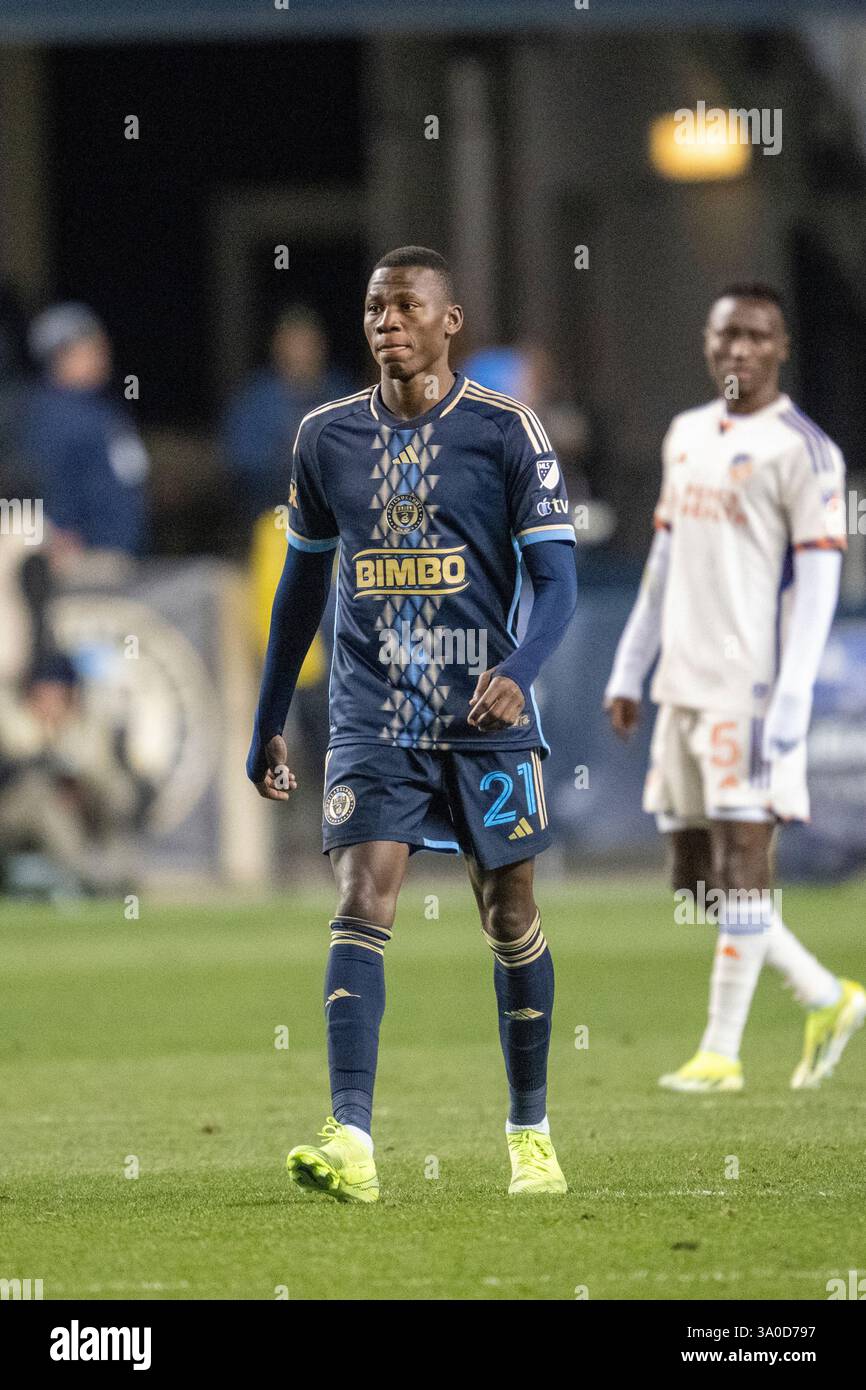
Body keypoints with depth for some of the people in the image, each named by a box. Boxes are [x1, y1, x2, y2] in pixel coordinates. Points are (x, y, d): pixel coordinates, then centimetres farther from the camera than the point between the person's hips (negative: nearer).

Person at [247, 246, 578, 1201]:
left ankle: (531, 1132, 24)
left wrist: (518, 673, -25)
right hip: (371, 718, 1)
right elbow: (302, 585, 17)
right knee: (361, 905, -15)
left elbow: (557, 580, -6)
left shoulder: (505, 431, -3)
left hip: (485, 716, -1)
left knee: (510, 918, 8)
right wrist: (267, 723, 19)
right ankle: (351, 1139, -25)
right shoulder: (327, 436, 7)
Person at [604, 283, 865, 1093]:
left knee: (741, 858, -8)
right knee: (694, 875, 8)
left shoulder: (800, 451, -6)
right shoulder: (686, 437, 17)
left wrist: (790, 700, -17)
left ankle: (721, 1052, -3)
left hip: (750, 686, -8)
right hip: (683, 686, 8)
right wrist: (628, 672, 18)